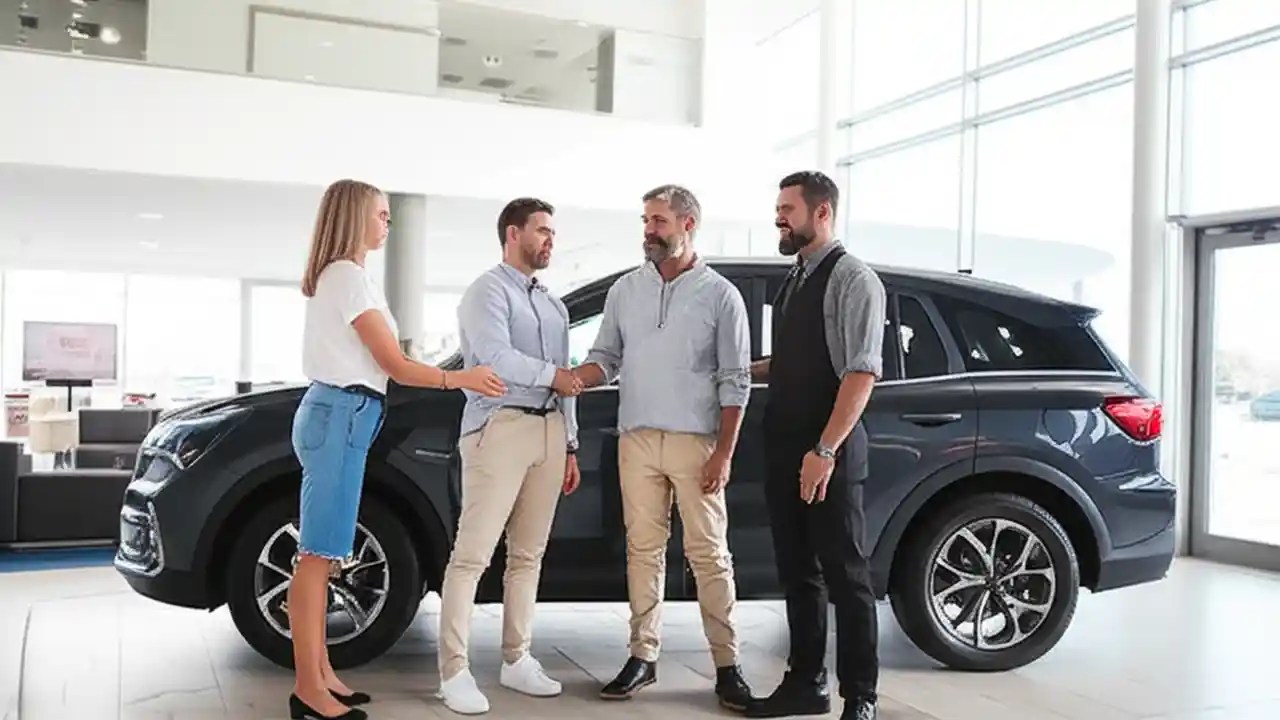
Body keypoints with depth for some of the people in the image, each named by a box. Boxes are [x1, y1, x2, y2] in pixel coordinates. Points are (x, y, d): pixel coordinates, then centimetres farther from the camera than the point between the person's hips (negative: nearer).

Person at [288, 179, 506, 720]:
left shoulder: (334, 276, 20)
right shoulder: (350, 277, -10)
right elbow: (394, 364, -10)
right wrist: (461, 378, -2)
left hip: (335, 413, 10)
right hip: (341, 416, -10)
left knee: (322, 555, 9)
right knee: (318, 556, -8)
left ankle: (320, 676, 14)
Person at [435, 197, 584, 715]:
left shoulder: (554, 305, 21)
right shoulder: (488, 291, -1)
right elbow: (496, 357, -16)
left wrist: (570, 444, 15)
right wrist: (551, 375, -2)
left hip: (549, 430, 7)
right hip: (501, 426, -7)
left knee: (528, 554, 10)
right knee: (472, 554, -8)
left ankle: (516, 660, 19)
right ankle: (455, 671, -4)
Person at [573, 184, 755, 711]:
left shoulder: (720, 295, 0)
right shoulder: (625, 290, 10)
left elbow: (735, 382, -2)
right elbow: (605, 359, 12)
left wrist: (724, 453, -8)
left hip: (695, 442, -3)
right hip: (637, 439, 3)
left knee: (709, 553, 0)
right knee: (643, 548, 7)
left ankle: (727, 666, 6)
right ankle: (642, 657, 16)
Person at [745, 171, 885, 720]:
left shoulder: (853, 279, -10)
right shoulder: (793, 280, 15)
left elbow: (862, 372, -17)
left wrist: (825, 450, -22)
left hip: (828, 452, -8)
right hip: (783, 449, 8)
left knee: (844, 573, 0)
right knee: (797, 571, 13)